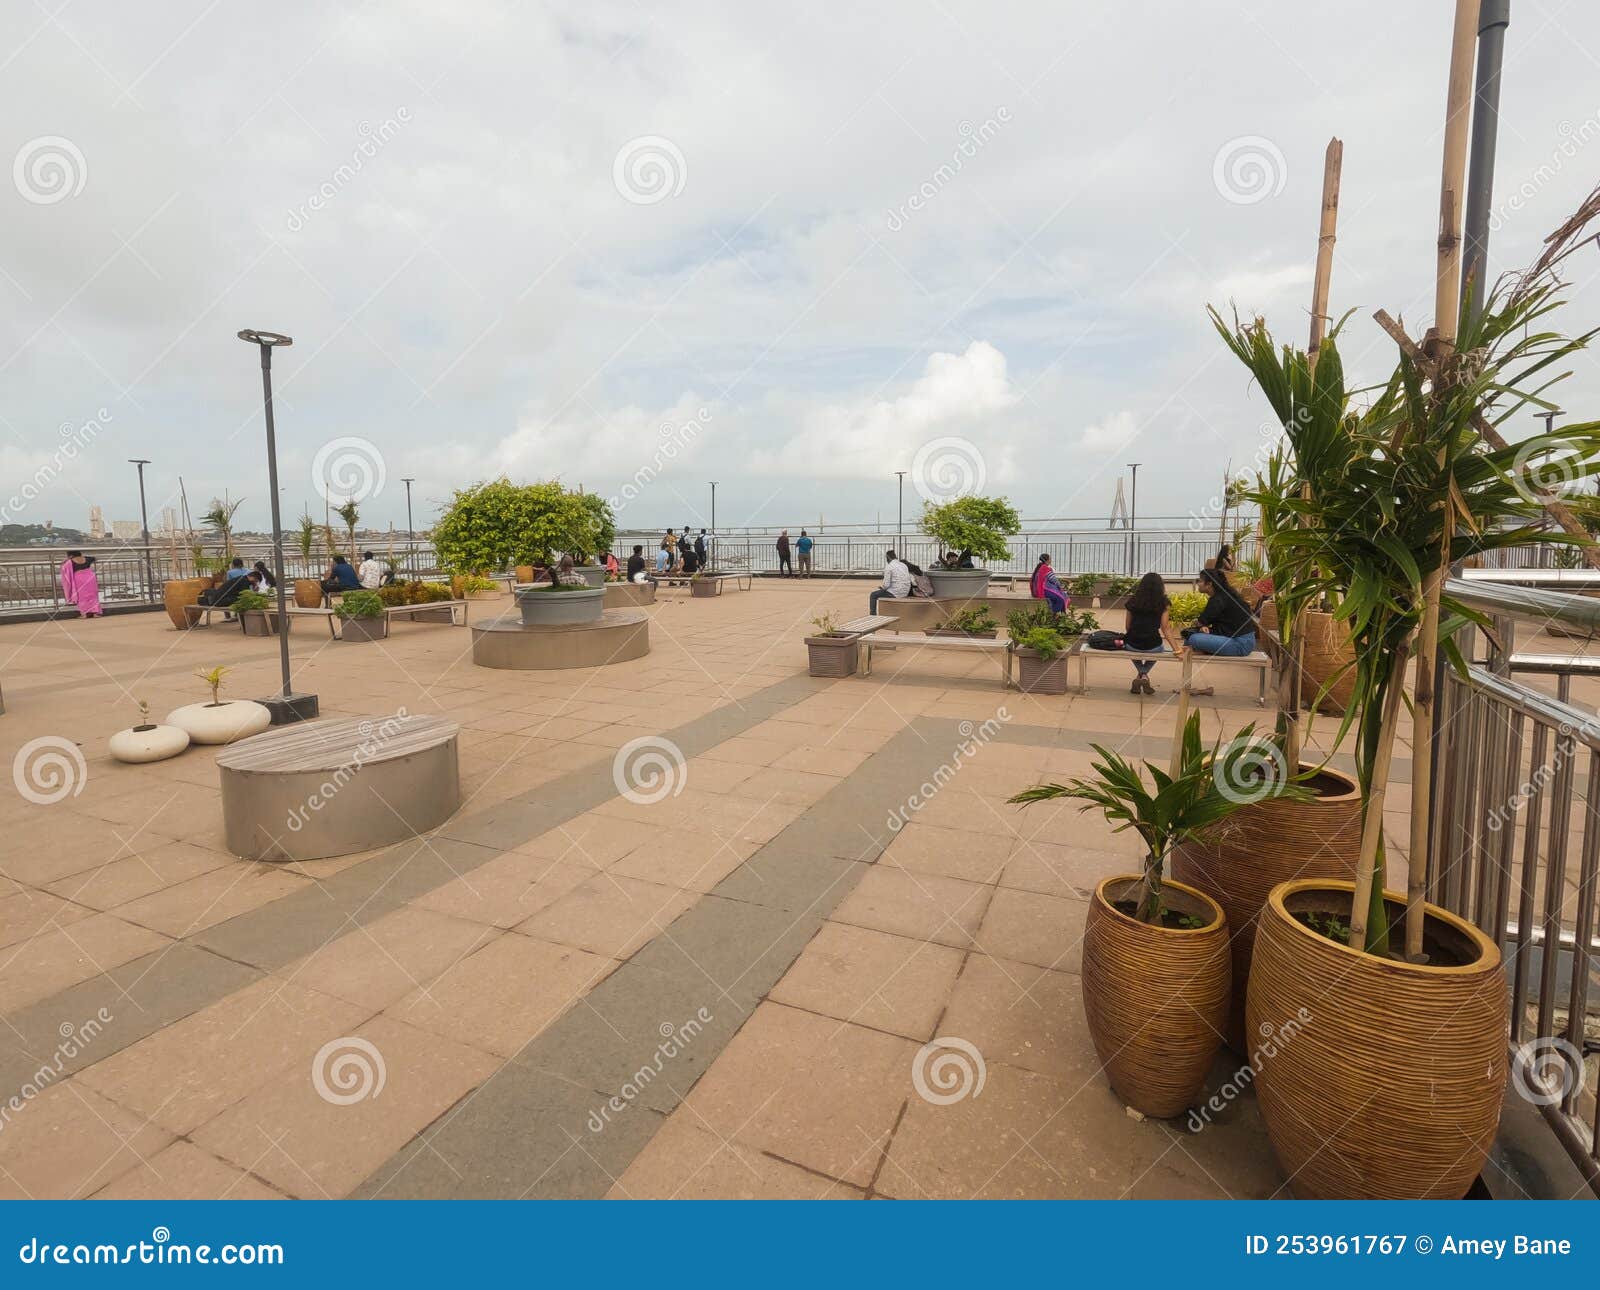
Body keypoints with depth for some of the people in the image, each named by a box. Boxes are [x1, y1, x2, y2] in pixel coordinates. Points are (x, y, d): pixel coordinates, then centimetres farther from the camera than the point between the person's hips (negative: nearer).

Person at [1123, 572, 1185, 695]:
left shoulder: (1133, 601, 5)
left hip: (1132, 644, 2)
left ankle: (1141, 674, 25)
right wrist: (1177, 649, -4)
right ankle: (1144, 674, 18)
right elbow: (1165, 629, -5)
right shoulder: (1163, 603, 0)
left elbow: (1127, 627, 7)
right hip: (1152, 646, -2)